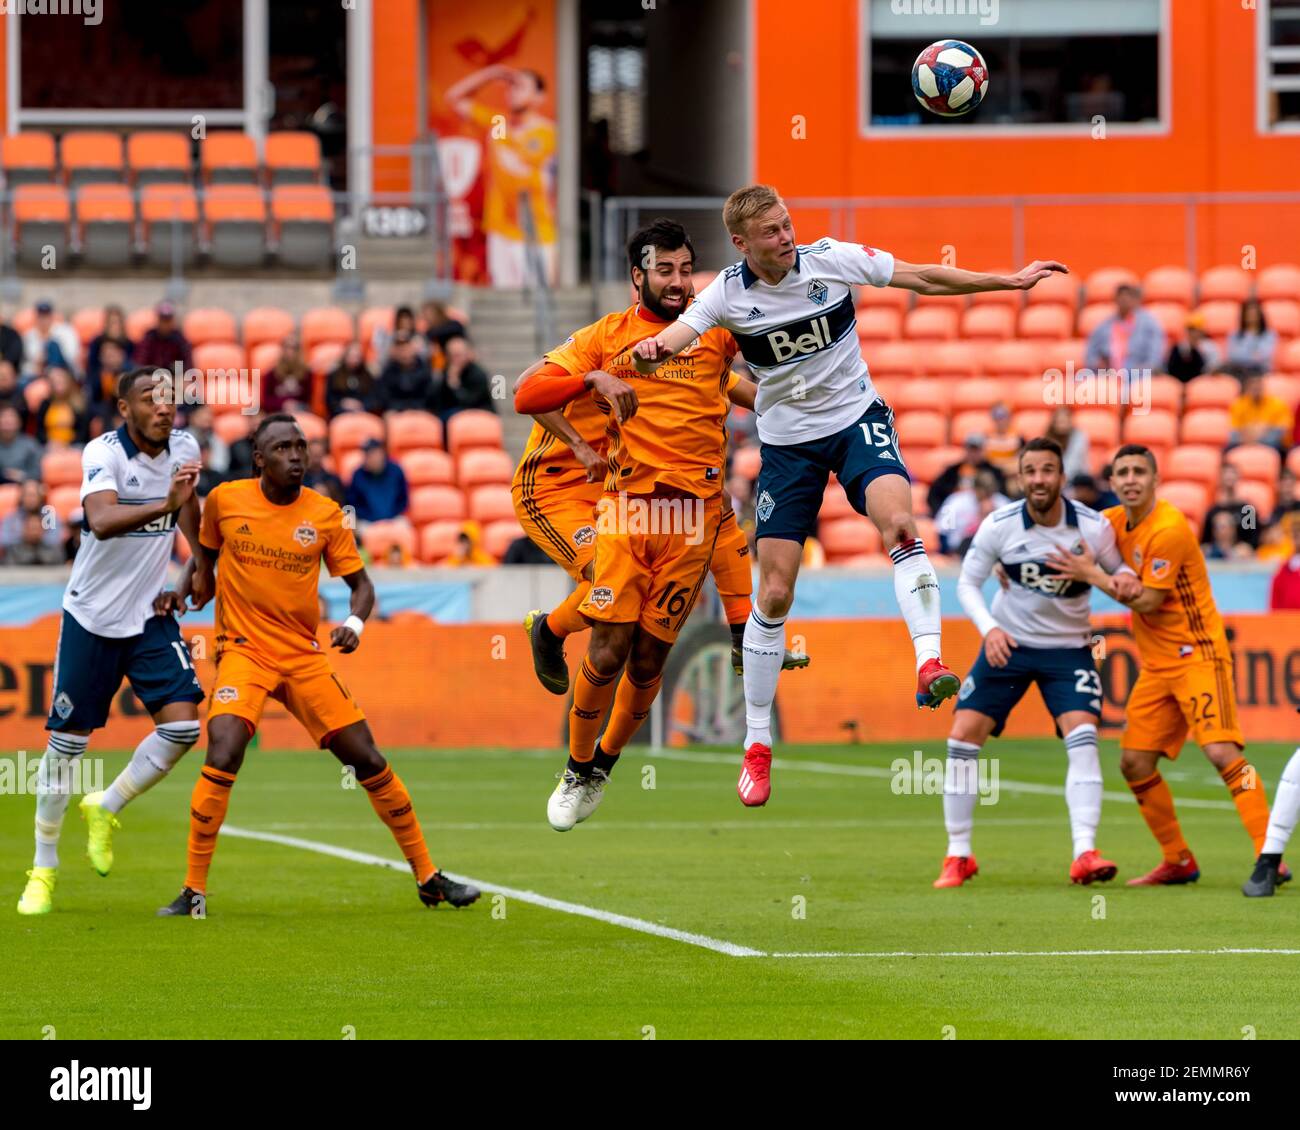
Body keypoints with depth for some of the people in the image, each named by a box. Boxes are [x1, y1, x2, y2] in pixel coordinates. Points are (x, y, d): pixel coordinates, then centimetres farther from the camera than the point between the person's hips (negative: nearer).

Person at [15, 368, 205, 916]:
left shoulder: (184, 447, -2)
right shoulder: (104, 452, -20)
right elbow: (101, 521, -39)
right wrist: (163, 505, -52)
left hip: (151, 617, 4)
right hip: (92, 618, -4)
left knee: (182, 726, -12)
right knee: (67, 742, 0)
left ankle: (105, 808, 15)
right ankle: (43, 870, 15)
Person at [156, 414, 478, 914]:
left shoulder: (325, 515, -1)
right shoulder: (225, 500, -2)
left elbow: (361, 583, 5)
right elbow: (206, 552, 19)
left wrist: (355, 621, -16)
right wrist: (189, 585, 1)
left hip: (305, 656, 2)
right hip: (244, 650, -2)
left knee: (368, 761, 2)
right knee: (223, 756, -25)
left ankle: (428, 878, 17)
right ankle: (193, 891, -15)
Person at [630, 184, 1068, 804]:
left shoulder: (832, 259, -12)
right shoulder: (728, 293, -13)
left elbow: (925, 278, -4)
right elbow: (680, 332, -29)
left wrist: (1010, 281, -5)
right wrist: (653, 349, -53)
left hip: (857, 419, 0)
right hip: (786, 441, 0)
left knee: (898, 521, -32)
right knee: (774, 594, -1)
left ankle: (930, 664, -40)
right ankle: (757, 744, 12)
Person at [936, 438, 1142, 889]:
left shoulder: (1093, 526, -12)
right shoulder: (999, 525, -13)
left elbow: (1118, 571, 1)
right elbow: (968, 584, -5)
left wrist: (1124, 577, -24)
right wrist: (989, 628, -22)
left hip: (1068, 648, -1)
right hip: (1007, 644, 1)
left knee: (1083, 737, -21)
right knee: (963, 736, -7)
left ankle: (1084, 855, -23)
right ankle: (958, 856, 6)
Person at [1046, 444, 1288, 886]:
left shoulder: (1168, 528, -18)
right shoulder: (1115, 522, 6)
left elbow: (1147, 601, -18)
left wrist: (1092, 575, -15)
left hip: (1196, 655, -8)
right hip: (1156, 664, 9)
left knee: (1222, 751, -21)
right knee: (1134, 763, 5)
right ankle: (1178, 862, 16)